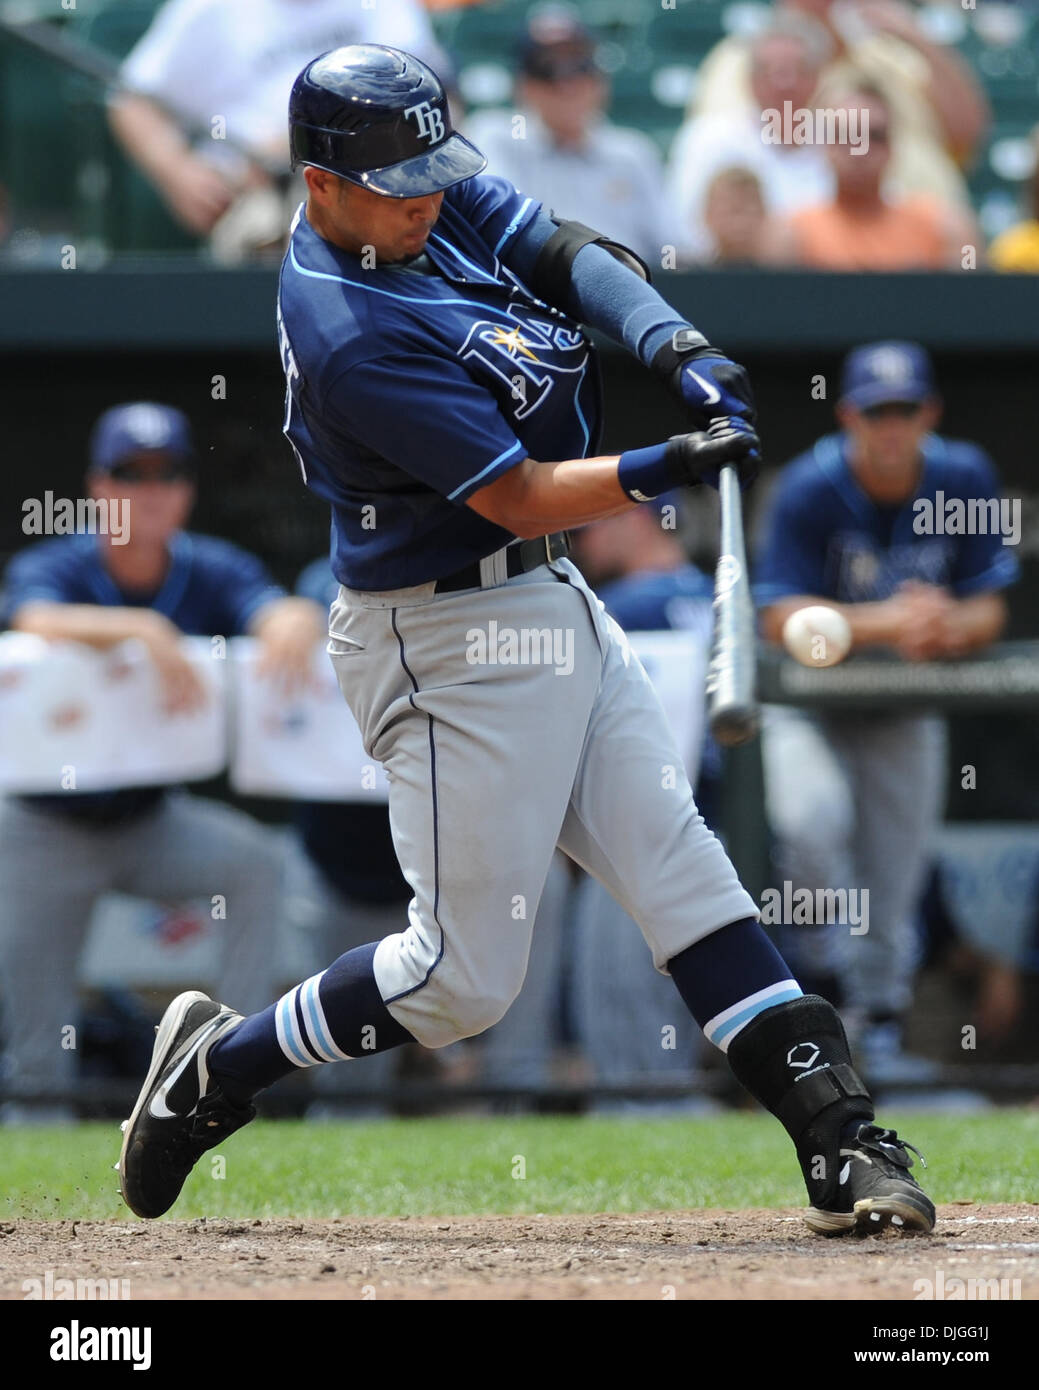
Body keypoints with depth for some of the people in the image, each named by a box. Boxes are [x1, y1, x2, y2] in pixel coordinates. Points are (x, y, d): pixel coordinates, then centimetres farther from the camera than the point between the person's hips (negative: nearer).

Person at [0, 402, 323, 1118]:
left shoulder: (212, 572, -9)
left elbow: (281, 609, -29)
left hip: (153, 822, 2)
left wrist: (291, 626, -55)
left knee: (254, 862, -23)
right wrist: (145, 630, -59)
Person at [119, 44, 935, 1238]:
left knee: (680, 869, 3)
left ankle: (840, 1140, 0)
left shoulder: (433, 203, 0)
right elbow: (520, 497, -24)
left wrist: (677, 349, -19)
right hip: (453, 641, -9)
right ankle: (214, 1070, 17)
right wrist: (663, 470, -35)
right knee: (464, 975, -2)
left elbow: (573, 257, -1)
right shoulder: (352, 337, -26)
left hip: (552, 604, 9)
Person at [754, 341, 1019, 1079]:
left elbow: (988, 610, -5)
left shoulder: (965, 479, -8)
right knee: (813, 816, -30)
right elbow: (783, 618, -26)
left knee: (896, 873, 3)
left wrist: (948, 627, -30)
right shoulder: (808, 490, -19)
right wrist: (888, 623, -40)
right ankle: (828, 963, -6)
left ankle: (882, 1024, 22)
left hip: (905, 711, 3)